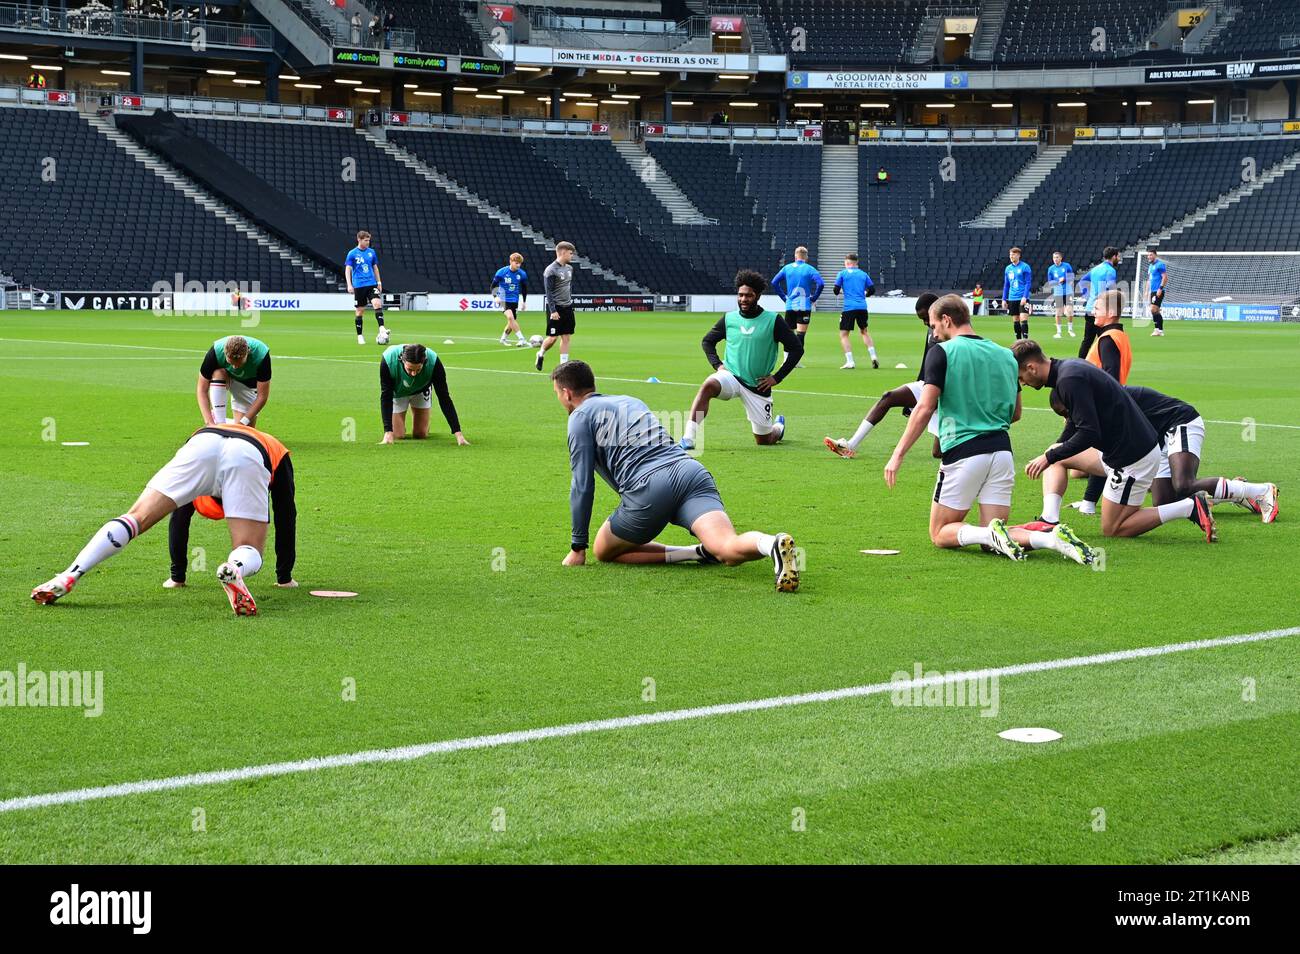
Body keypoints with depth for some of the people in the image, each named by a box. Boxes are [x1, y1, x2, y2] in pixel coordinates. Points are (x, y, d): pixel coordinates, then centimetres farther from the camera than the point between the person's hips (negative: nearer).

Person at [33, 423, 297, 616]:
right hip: (248, 458, -1)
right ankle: (235, 569, -31)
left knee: (136, 518, 5)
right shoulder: (280, 452, 43)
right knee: (250, 553, 6)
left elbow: (181, 514, 48)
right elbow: (286, 517, 37)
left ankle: (67, 578, -12)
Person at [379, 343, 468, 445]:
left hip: (421, 391, 1)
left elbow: (444, 398, -31)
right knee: (398, 435, -5)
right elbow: (386, 397, -33)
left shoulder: (433, 362, -38)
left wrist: (457, 433, -36)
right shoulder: (388, 360, -40)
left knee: (421, 435, -1)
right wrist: (388, 432, -42)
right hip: (397, 393, -1)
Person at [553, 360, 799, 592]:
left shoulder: (581, 416, 14)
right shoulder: (630, 401, 35)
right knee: (729, 551, -15)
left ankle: (698, 554, -2)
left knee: (604, 552, 16)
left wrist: (577, 547, 15)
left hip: (647, 488, -6)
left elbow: (583, 486, 8)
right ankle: (773, 543, -51)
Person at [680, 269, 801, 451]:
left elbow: (796, 349, -3)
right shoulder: (729, 319, 2)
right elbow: (707, 341, 17)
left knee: (764, 441, 7)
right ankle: (688, 439, -39)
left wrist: (777, 377, -7)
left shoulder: (773, 320, -6)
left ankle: (779, 426, 45)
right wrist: (717, 364, 0)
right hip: (731, 377, 1)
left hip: (758, 386, -1)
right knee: (708, 385, -35)